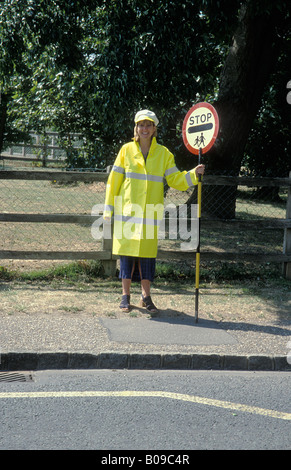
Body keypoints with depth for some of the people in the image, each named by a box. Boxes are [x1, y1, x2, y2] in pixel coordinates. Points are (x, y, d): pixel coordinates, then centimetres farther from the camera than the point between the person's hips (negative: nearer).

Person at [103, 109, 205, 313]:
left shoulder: (163, 153, 6)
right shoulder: (126, 150, 4)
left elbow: (175, 180, 3)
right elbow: (114, 180, 6)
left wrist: (193, 174, -14)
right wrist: (108, 209, 4)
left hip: (151, 211, 1)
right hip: (127, 210, 0)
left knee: (147, 251, 1)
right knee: (127, 250, 0)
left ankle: (146, 296, 13)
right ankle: (126, 295, 12)